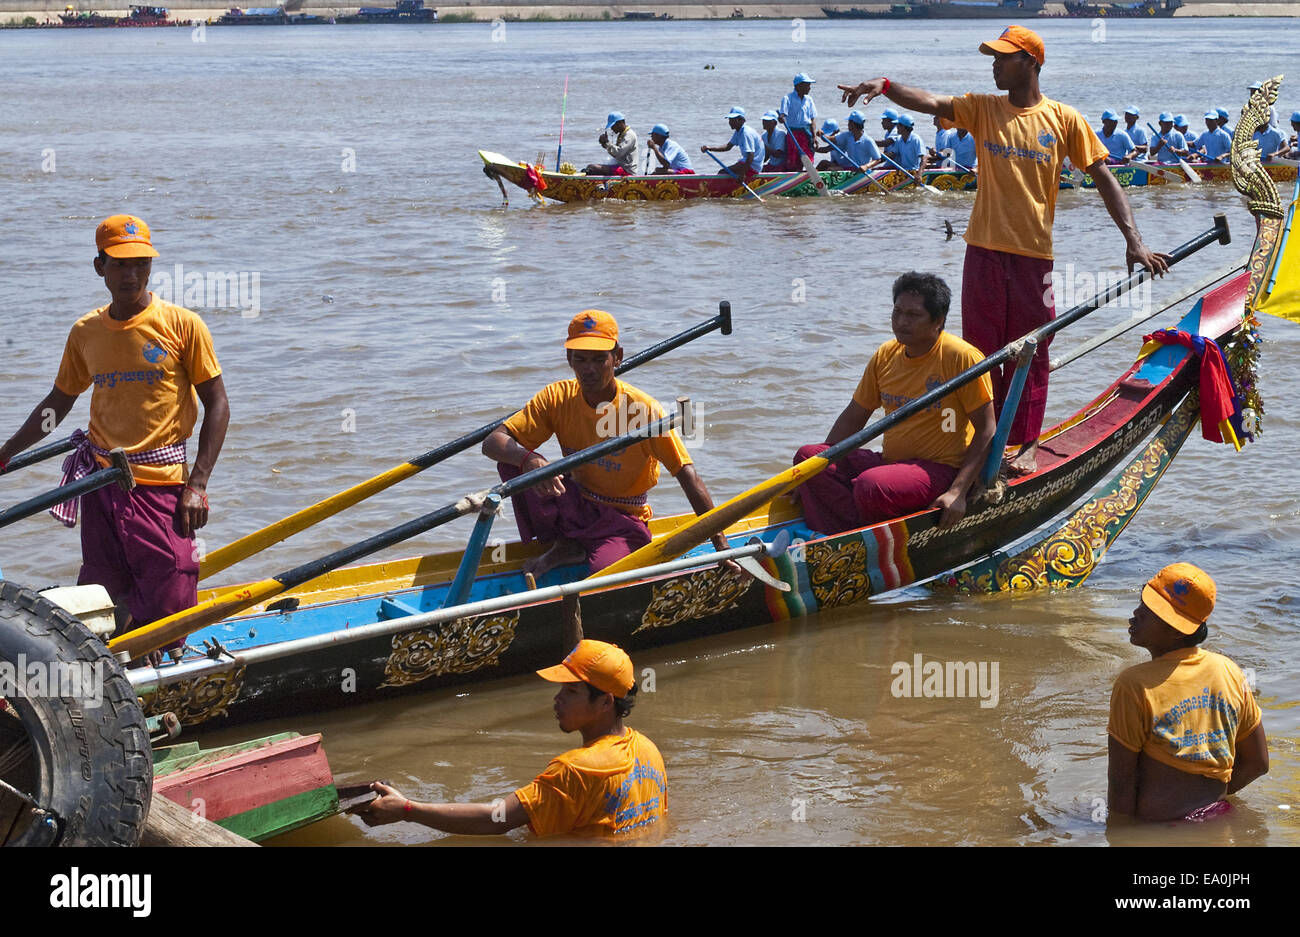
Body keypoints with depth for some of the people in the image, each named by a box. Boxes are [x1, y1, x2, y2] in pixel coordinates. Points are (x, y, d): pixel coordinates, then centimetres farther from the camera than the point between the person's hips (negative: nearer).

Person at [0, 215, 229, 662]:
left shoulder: (181, 325, -4)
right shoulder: (85, 332, 8)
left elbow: (217, 405, -2)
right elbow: (58, 403, 21)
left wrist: (197, 485, -9)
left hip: (160, 484, -3)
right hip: (100, 484, 3)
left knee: (170, 605, -8)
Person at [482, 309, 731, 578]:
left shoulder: (644, 408, -17)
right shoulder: (558, 398, -6)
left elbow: (688, 477, -20)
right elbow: (493, 442, -13)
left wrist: (721, 546, -27)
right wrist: (528, 459, -37)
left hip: (623, 519, -4)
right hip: (575, 507, 4)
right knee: (513, 462, -18)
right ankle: (563, 547, -5)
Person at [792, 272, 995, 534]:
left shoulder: (962, 357, -11)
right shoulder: (885, 355, 8)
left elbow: (987, 430, -11)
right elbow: (853, 417, 18)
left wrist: (958, 492, -19)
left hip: (940, 470, -7)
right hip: (890, 461, 7)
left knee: (870, 486, -35)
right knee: (807, 456, -11)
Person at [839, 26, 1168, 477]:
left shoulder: (1064, 119, 1)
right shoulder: (982, 109, 6)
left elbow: (1103, 178, 2)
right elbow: (932, 102, -11)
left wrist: (1133, 239, -7)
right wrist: (884, 86, -30)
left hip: (1034, 253, -2)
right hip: (985, 249, 2)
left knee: (1029, 352, 5)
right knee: (981, 348, 7)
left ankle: (1027, 444, 15)